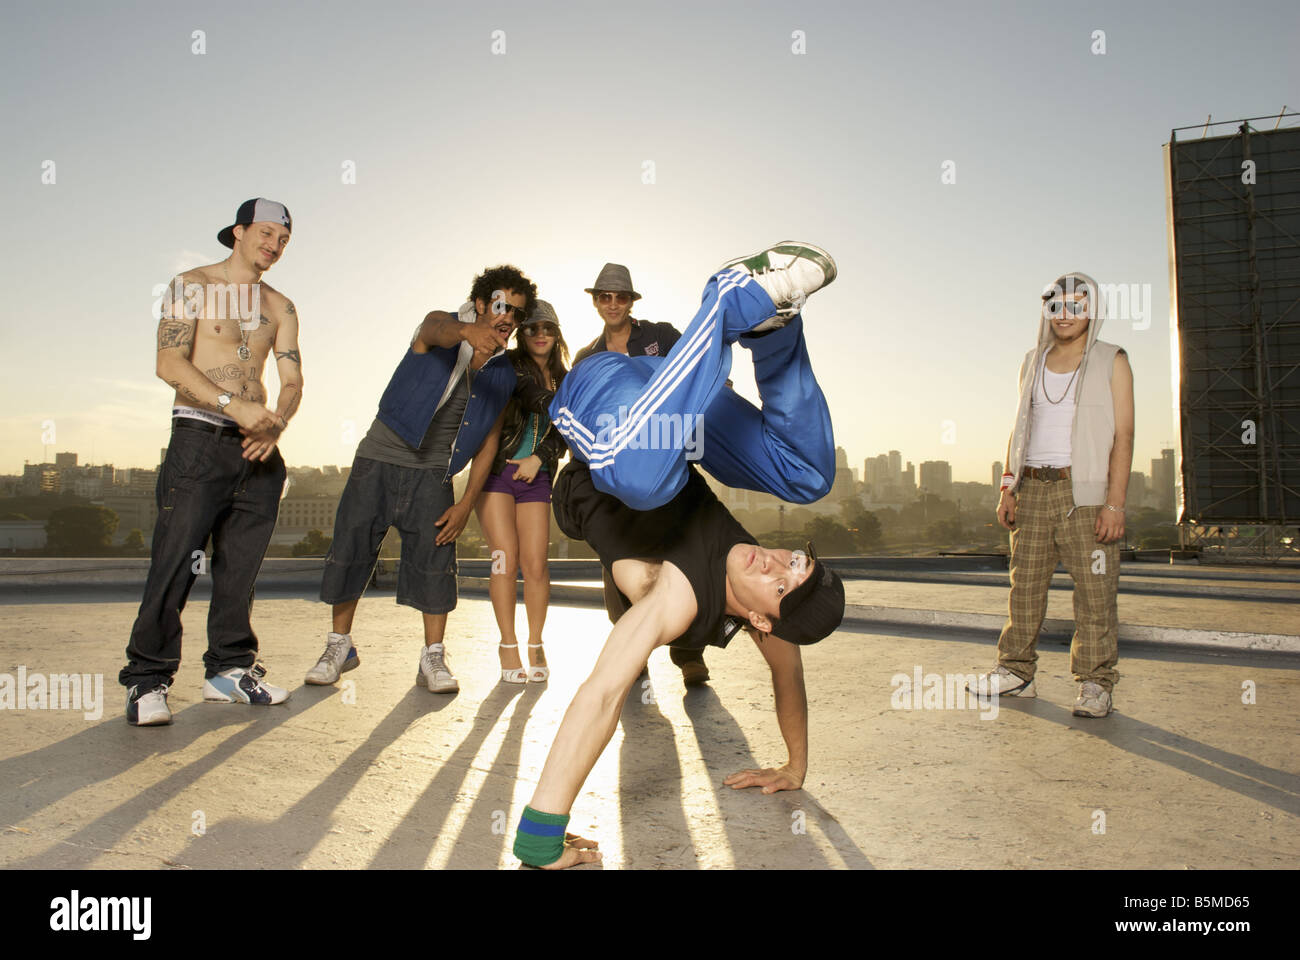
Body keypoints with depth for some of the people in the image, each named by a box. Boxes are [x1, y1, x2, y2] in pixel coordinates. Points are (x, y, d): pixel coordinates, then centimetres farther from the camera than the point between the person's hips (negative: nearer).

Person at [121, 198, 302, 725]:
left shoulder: (280, 307, 18)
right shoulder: (192, 286, 4)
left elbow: (292, 380, 11)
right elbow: (170, 364, -8)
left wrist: (274, 426, -10)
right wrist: (234, 406, -21)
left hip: (259, 448, 5)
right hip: (200, 439, -4)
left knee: (240, 564, 6)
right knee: (175, 559, -9)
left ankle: (229, 668, 15)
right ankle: (147, 681, -2)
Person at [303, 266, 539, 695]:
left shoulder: (502, 375, 2)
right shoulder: (442, 325, -5)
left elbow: (488, 440, 5)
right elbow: (437, 331, -32)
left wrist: (466, 502, -4)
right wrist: (467, 330, -58)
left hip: (431, 472, 2)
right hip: (380, 457, -1)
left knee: (435, 558, -8)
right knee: (349, 549, 1)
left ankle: (433, 657, 3)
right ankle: (340, 646, 17)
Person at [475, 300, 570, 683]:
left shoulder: (564, 381, 13)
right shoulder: (508, 366, 3)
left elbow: (565, 433, 10)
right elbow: (535, 398, -13)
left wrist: (539, 458, -3)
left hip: (536, 476, 3)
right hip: (496, 469, -2)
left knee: (535, 563, -5)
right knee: (506, 558, -8)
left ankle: (535, 645, 10)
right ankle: (508, 645, 4)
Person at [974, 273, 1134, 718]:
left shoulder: (1111, 362, 2)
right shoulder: (1032, 363, 15)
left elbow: (1123, 435, -4)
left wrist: (1115, 503, -13)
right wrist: (1008, 486, 8)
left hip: (1085, 490, -4)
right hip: (1032, 488, 4)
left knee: (1094, 590, -2)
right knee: (1024, 584, 7)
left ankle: (1096, 684, 8)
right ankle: (1016, 672, 17)